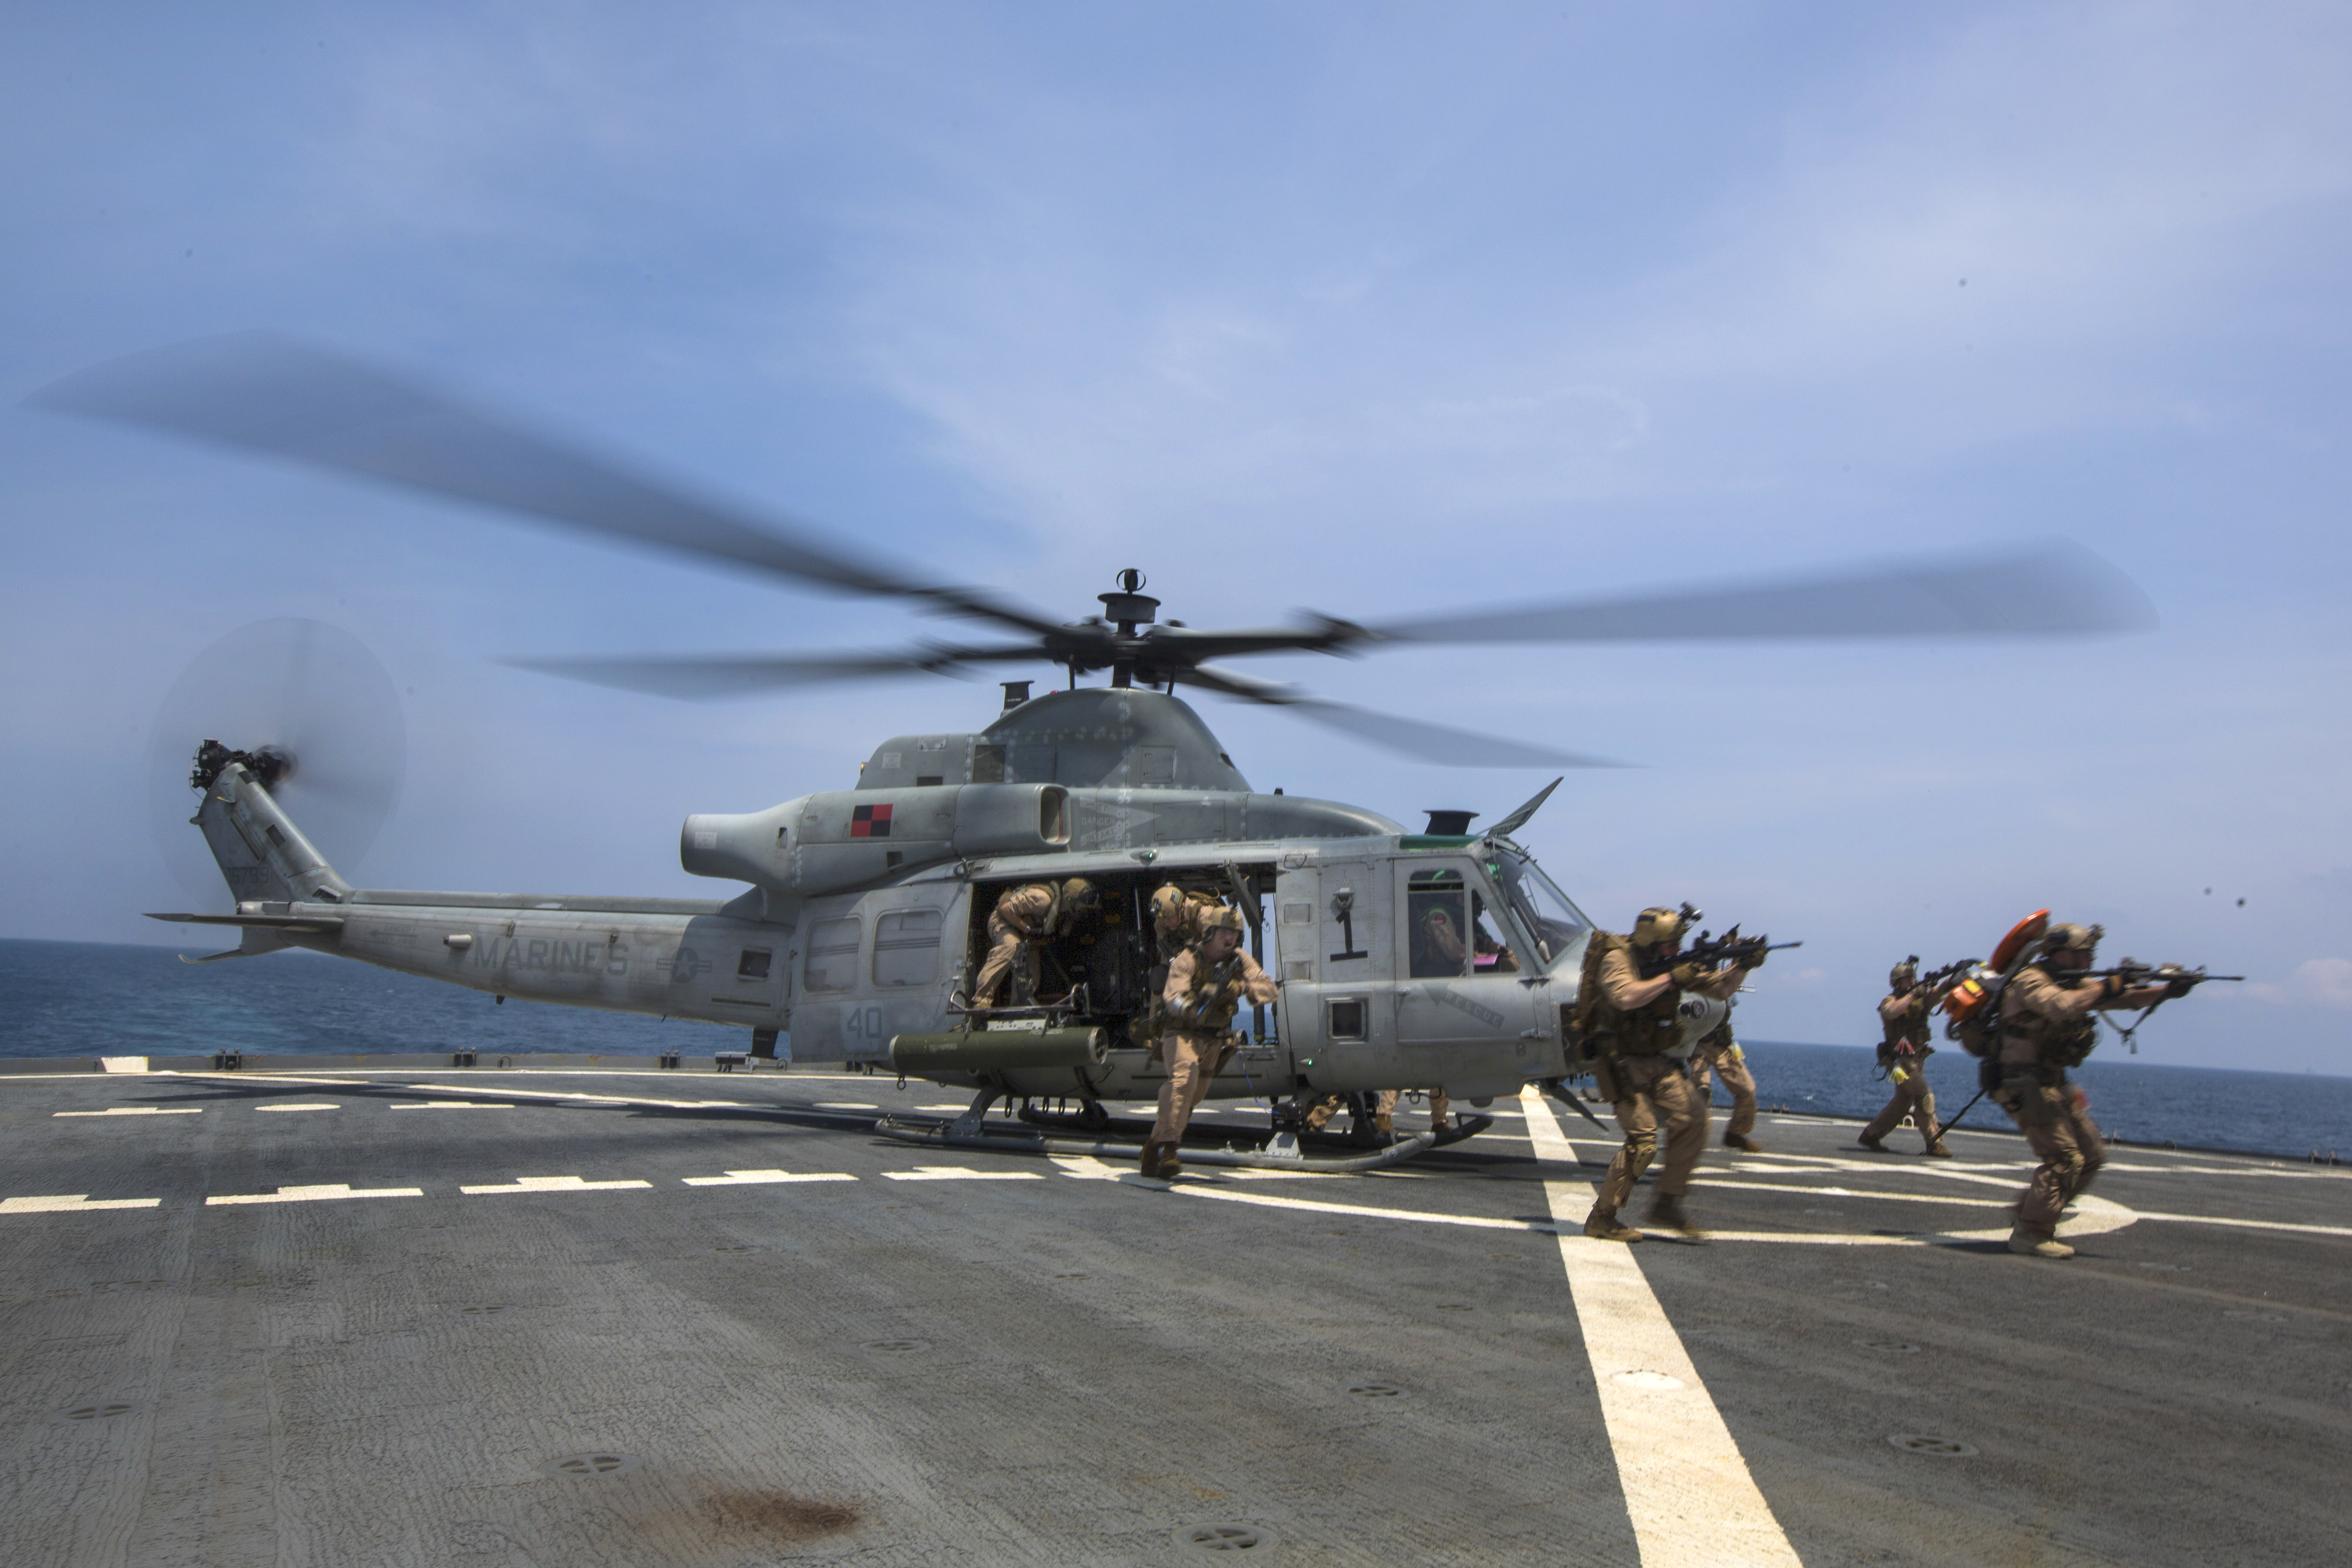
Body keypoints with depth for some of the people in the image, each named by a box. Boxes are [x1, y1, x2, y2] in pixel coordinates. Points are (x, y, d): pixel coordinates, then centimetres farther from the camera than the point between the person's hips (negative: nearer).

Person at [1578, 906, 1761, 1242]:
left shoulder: (1672, 964, 6)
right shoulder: (1617, 958, -15)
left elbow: (1721, 989, 10)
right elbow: (1626, 997, -35)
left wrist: (1743, 967, -8)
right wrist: (1670, 979, -28)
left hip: (1655, 1063, 8)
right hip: (1620, 1063, -8)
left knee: (1692, 1117, -6)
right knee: (1643, 1139, -14)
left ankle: (1667, 1204, 7)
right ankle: (1601, 1219, -3)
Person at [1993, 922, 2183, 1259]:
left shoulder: (2075, 984, 15)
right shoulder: (2030, 982, -14)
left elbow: (2129, 998, 10)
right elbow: (2063, 1007, -34)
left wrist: (2168, 990, -6)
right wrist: (2105, 988, -25)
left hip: (2053, 1085, 10)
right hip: (2024, 1086, -10)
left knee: (2092, 1155, 10)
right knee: (2064, 1157, -14)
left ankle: (2030, 1208, 18)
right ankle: (2030, 1234, -8)